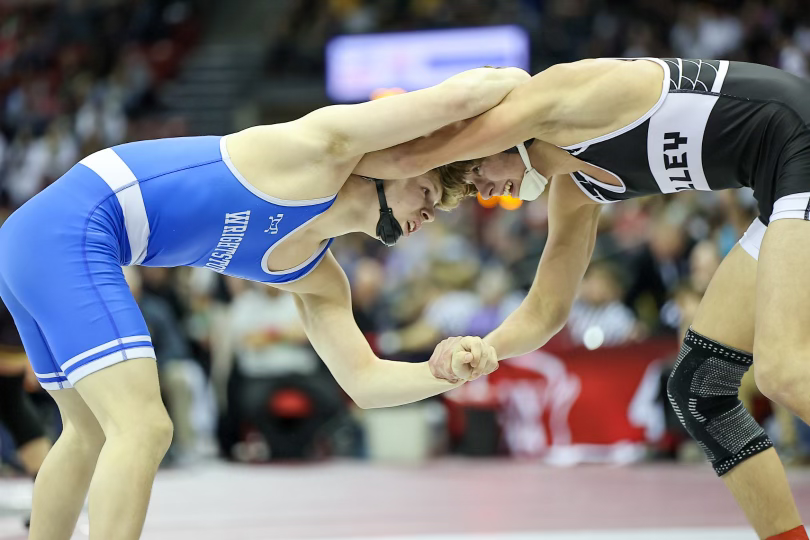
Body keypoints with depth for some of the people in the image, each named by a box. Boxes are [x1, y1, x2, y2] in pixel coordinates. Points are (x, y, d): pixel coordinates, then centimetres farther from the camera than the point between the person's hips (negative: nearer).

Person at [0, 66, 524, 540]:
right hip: (66, 230, -11)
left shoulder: (316, 278, 17)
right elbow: (458, 96, -14)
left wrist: (443, 372, -4)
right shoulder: (322, 147, -8)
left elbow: (363, 381, 13)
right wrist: (515, 80, 6)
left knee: (91, 434, 23)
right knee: (143, 428, -16)